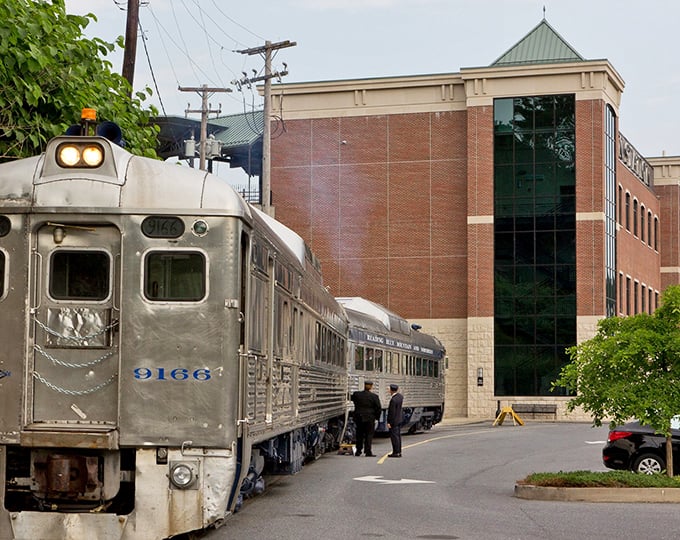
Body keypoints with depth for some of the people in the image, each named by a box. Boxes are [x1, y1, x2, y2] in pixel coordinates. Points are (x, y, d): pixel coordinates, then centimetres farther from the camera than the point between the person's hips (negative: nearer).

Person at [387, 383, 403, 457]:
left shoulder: (393, 400, -23)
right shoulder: (400, 396, 3)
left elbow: (392, 412, -22)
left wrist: (389, 422, -17)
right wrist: (397, 392, 16)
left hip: (394, 420, -9)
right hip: (399, 419, 9)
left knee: (394, 436, -4)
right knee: (398, 435, 13)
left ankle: (396, 452, -3)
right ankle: (399, 452, 17)